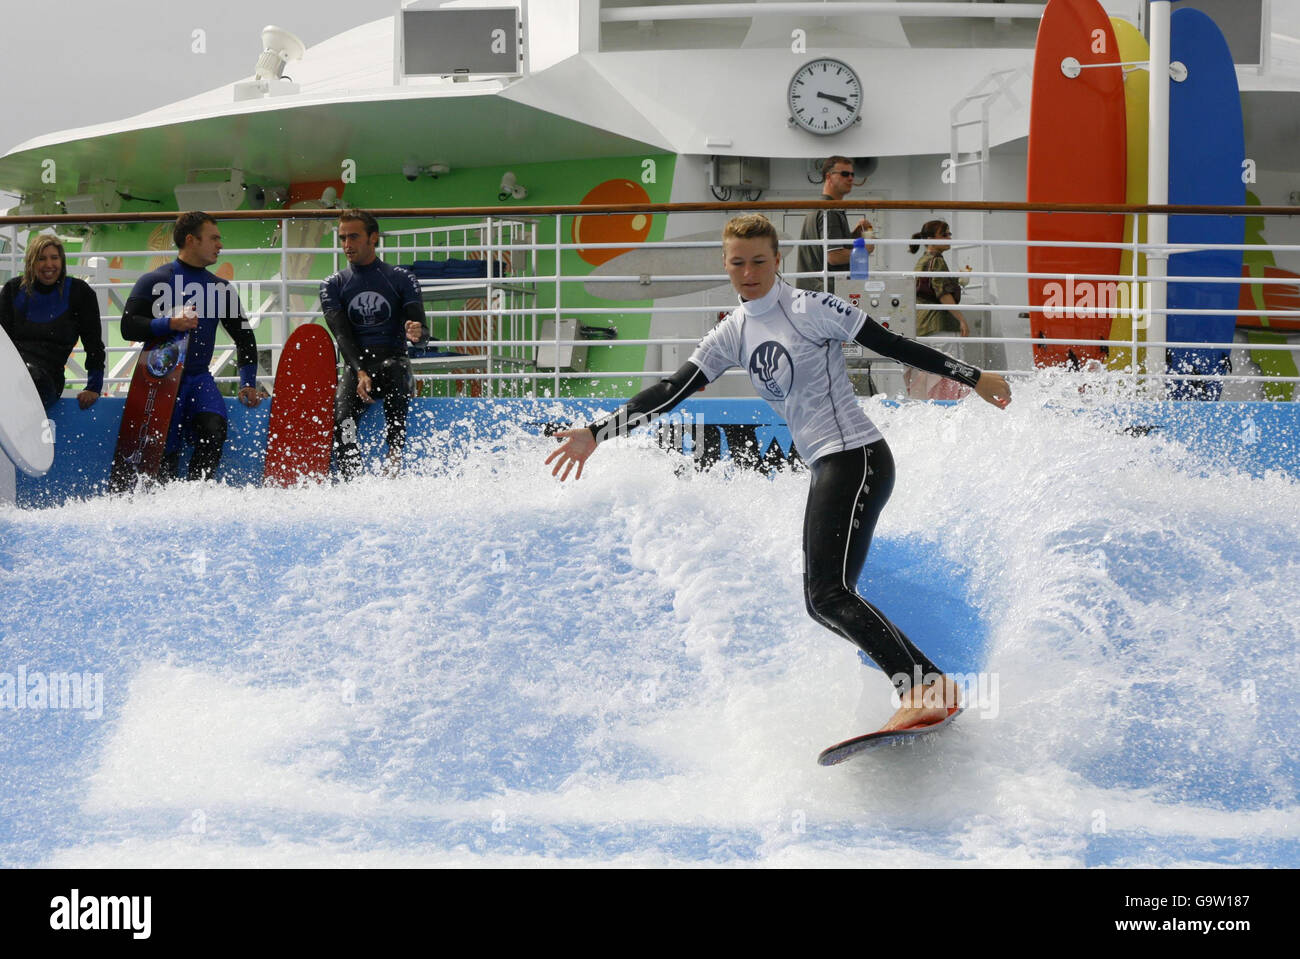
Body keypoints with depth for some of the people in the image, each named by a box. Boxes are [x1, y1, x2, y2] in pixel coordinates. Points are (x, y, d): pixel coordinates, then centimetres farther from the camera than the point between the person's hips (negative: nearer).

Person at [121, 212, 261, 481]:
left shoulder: (221, 289, 11)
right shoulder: (154, 282, -2)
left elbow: (244, 337, 20)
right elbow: (128, 326, -10)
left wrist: (248, 383, 10)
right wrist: (169, 324, -25)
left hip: (199, 379, 3)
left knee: (214, 431, -22)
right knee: (166, 452, -5)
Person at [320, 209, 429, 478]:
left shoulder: (402, 280, 9)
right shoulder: (333, 286, 13)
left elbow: (423, 333, -1)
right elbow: (342, 335, -1)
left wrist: (417, 334, -29)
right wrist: (360, 373, -19)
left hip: (393, 358, -2)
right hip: (355, 366, 2)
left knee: (394, 370, -38)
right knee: (342, 420, -28)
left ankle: (395, 459, -40)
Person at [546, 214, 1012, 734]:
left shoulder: (809, 309, -8)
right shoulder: (733, 334, 13)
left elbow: (892, 344, -6)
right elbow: (672, 391, 11)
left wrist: (973, 377, -6)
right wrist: (596, 433, 4)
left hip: (856, 457, -9)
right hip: (826, 470, 9)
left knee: (830, 592, -21)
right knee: (821, 602, 7)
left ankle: (927, 685, -29)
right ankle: (922, 684, 8)